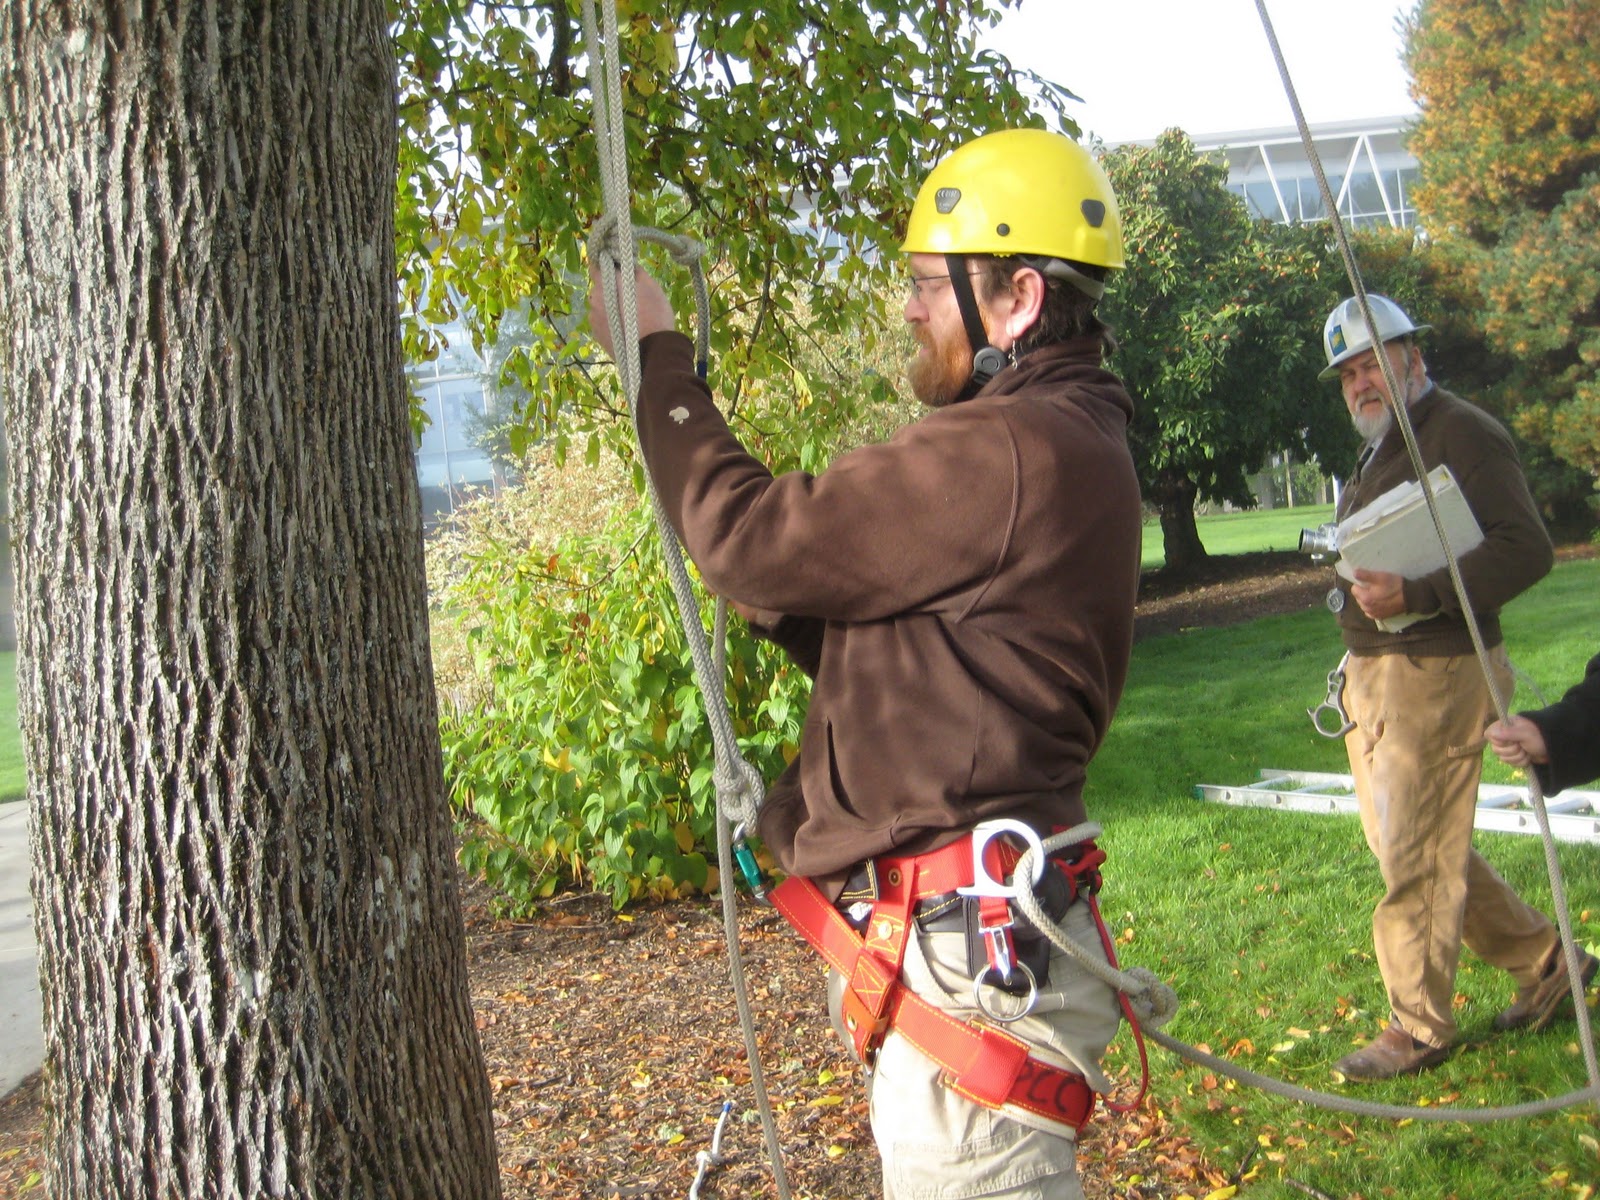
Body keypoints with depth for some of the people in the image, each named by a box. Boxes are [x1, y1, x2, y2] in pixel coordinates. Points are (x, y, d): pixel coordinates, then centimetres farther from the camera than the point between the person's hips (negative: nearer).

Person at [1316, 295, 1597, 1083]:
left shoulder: (1461, 433, -12)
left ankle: (1418, 1028, 10)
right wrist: (1356, 588, 10)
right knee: (1417, 845, 16)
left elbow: (1527, 550, -22)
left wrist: (1413, 595, -29)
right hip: (1371, 675, 10)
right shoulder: (1378, 451, 18)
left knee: (1416, 857, -3)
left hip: (1434, 676, -10)